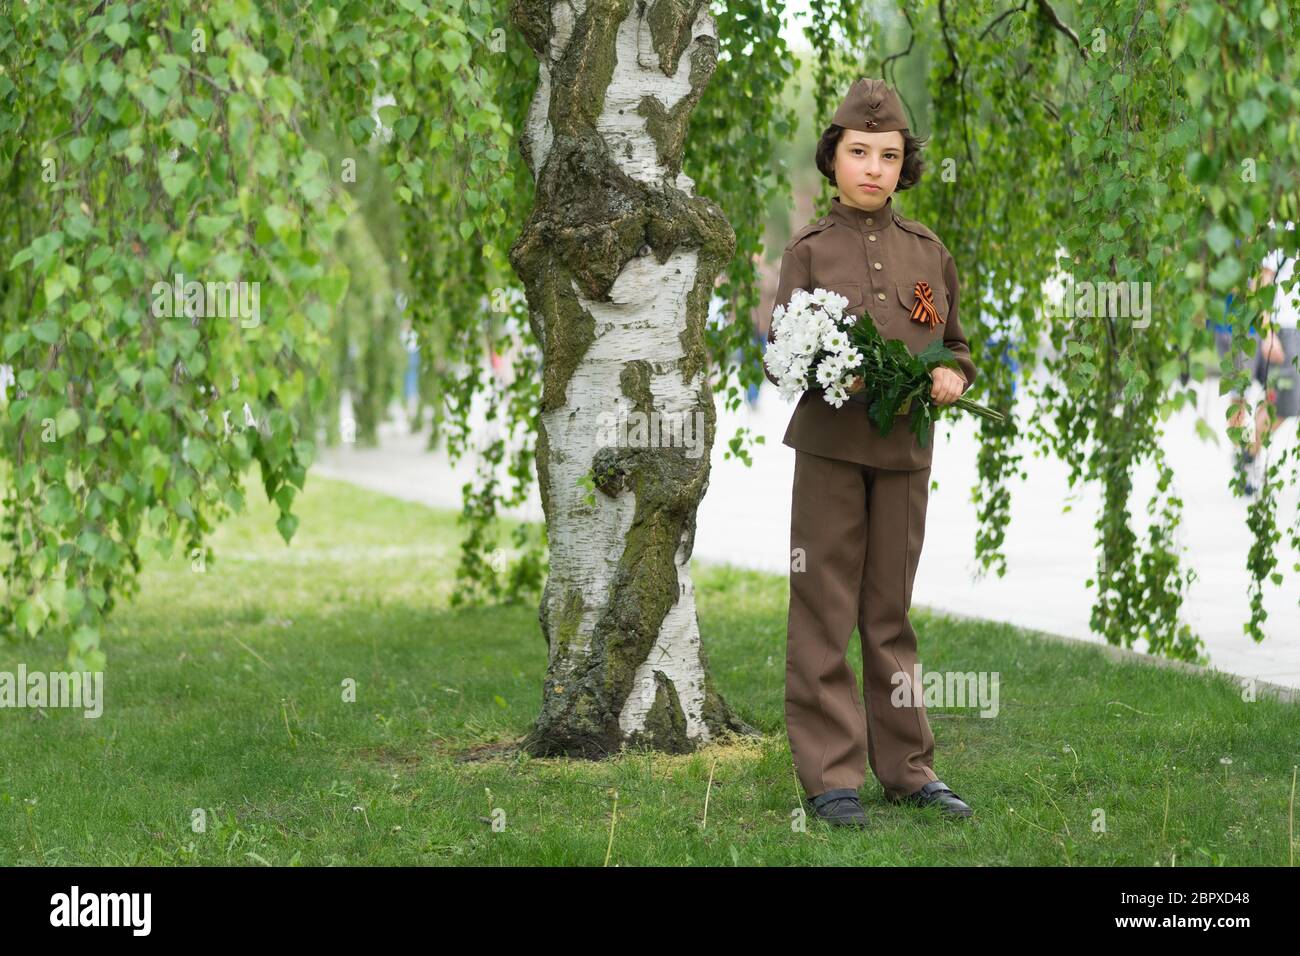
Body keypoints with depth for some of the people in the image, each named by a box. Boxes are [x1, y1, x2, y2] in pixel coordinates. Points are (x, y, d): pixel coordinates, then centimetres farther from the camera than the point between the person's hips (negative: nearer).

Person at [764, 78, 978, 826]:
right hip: (829, 446, -2)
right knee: (824, 611, -1)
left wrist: (953, 379, -7)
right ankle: (831, 774, 4)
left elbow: (957, 345, 15)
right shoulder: (810, 250, 1)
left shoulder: (928, 252, 8)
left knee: (891, 611, 10)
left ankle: (907, 767, 16)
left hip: (904, 449, 2)